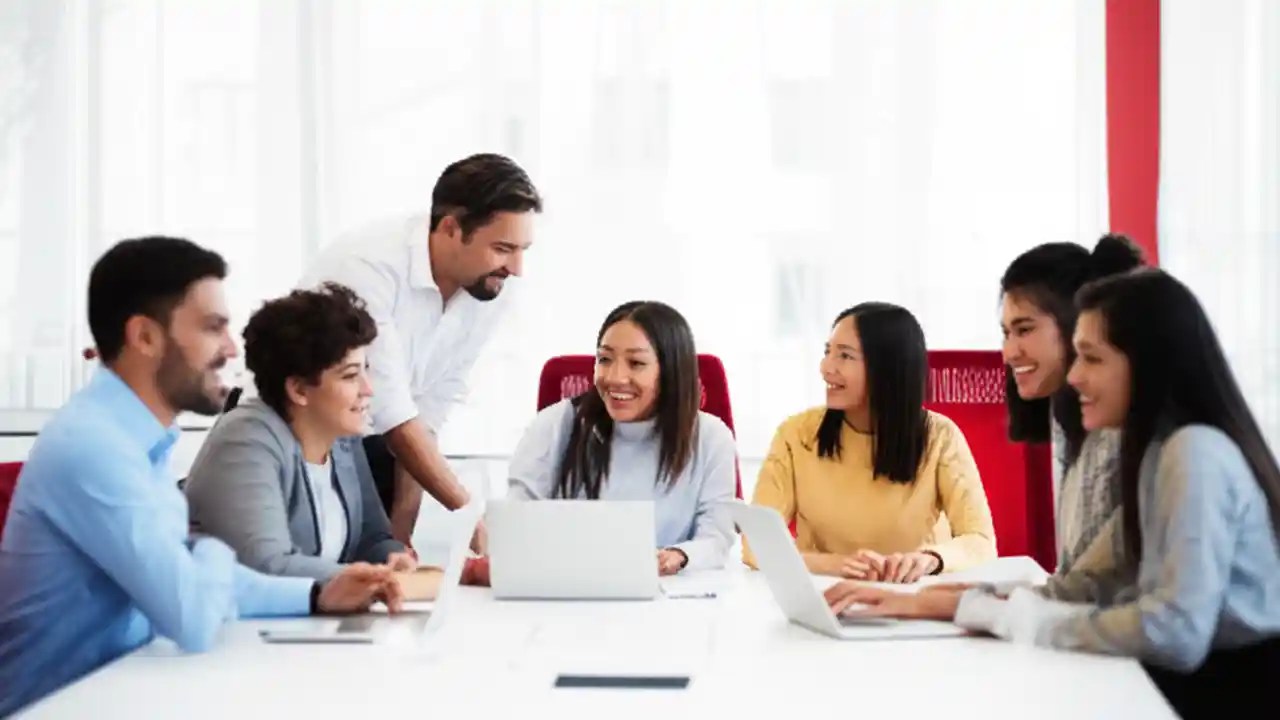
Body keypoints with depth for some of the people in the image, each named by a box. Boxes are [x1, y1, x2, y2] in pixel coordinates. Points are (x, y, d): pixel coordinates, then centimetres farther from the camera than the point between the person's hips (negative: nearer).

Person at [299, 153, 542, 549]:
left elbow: (428, 412, -7)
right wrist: (470, 516, -33)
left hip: (366, 443, 5)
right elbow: (393, 414, -31)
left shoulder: (488, 292, -11)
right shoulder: (368, 268, -30)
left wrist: (401, 526, -10)